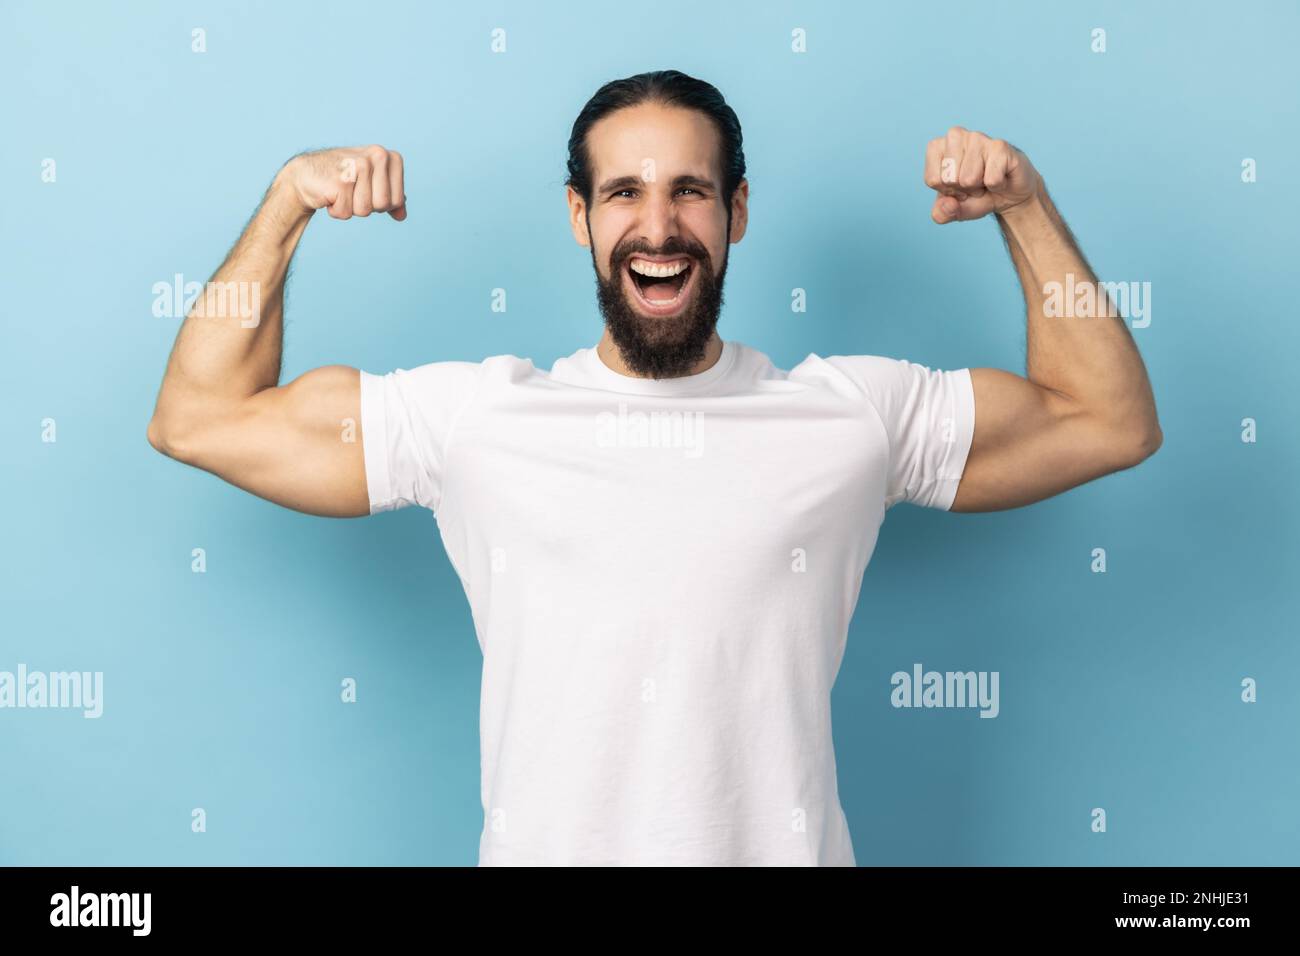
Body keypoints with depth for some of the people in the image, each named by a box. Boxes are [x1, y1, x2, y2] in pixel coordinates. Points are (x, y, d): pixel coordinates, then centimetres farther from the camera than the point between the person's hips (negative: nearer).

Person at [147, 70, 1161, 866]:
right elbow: (201, 419, 2)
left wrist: (1026, 203, -2)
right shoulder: (475, 416, -1)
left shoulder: (853, 411, -1)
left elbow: (1109, 422, 6)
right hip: (542, 845, 0)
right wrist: (287, 201, -4)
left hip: (778, 845, 1)